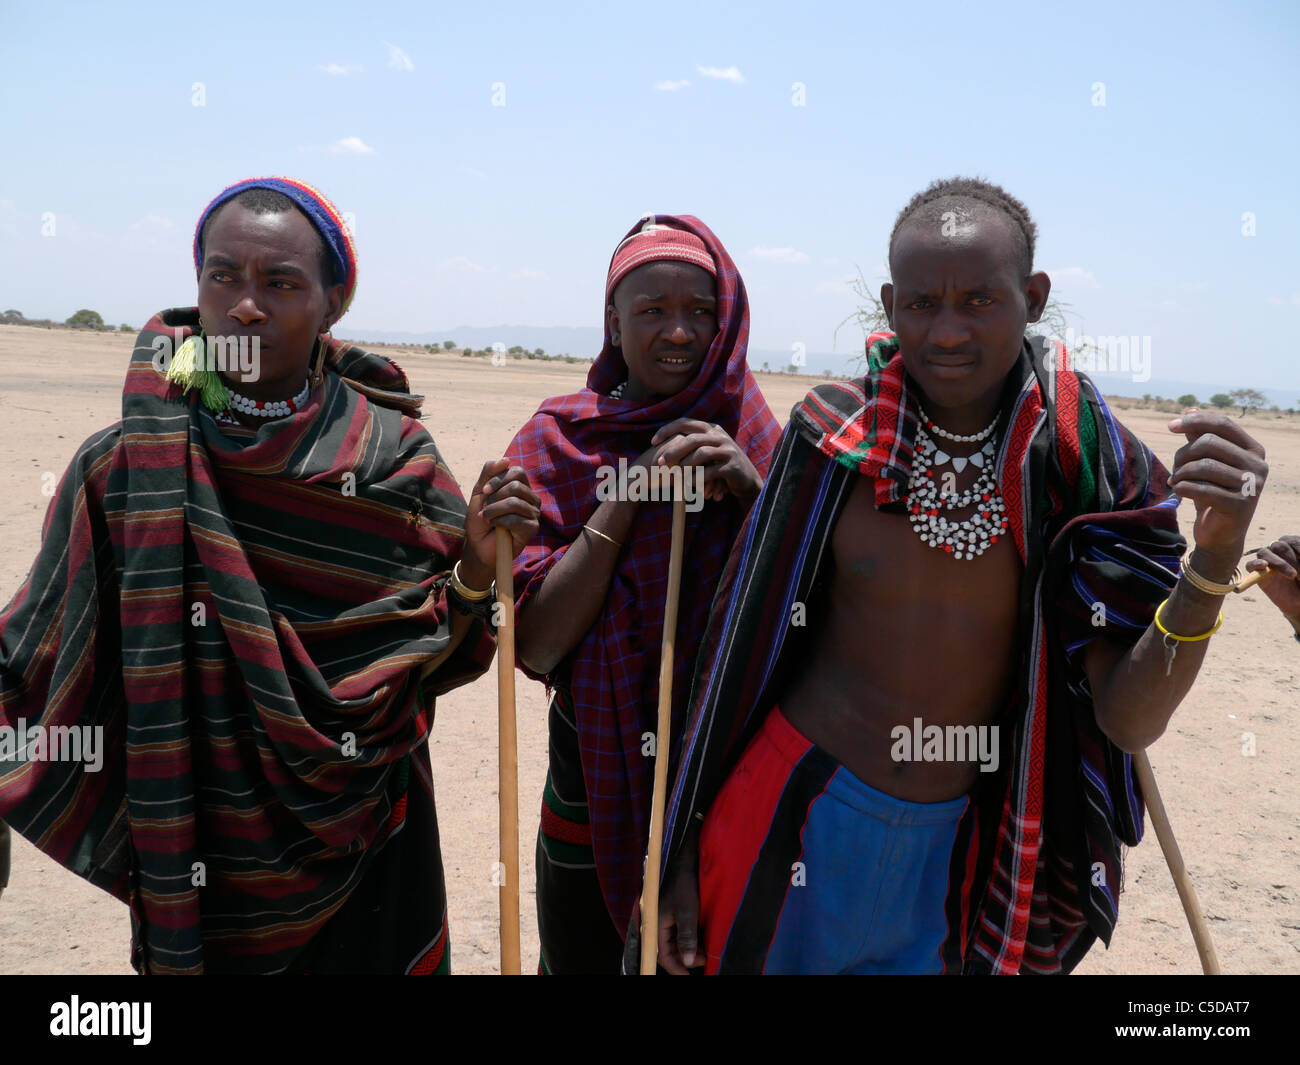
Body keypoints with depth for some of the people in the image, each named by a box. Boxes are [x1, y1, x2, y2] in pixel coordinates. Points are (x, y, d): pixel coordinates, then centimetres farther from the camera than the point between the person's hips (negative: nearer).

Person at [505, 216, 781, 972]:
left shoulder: (754, 440, -3)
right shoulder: (560, 441, -7)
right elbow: (535, 645, -15)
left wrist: (751, 486, -20)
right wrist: (628, 494, -22)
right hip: (598, 771, -1)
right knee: (583, 953, 15)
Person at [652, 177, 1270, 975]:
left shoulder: (1086, 461, -8)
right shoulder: (834, 431, -10)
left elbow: (1127, 721, -11)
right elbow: (744, 644, -3)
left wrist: (1214, 561, -27)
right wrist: (683, 855, 0)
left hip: (963, 849, 1)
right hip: (803, 814, -1)